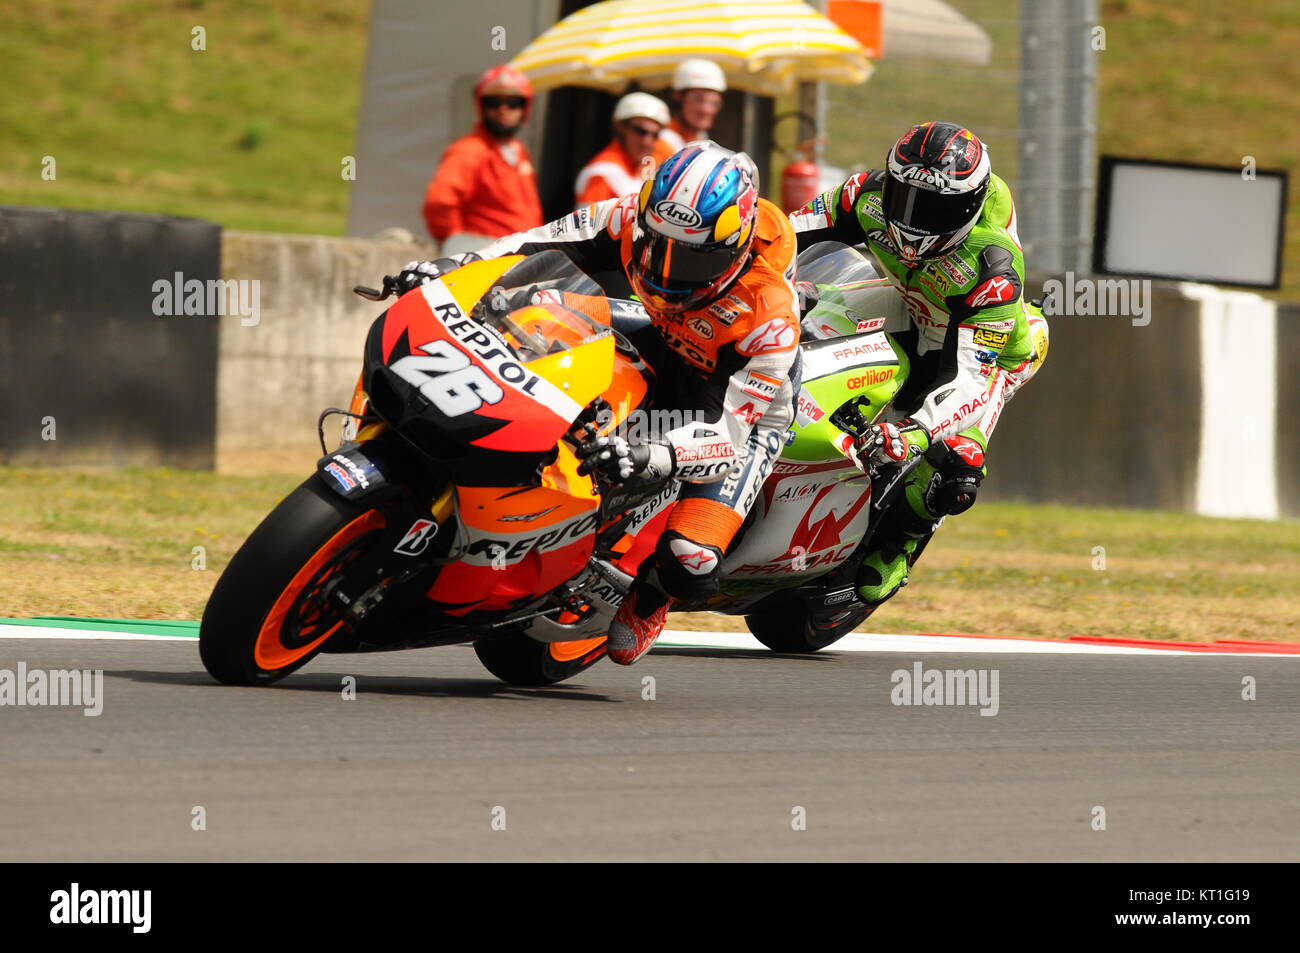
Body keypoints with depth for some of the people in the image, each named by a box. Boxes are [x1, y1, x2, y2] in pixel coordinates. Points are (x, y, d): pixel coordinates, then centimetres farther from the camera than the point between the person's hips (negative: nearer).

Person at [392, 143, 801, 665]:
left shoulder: (770, 317, -38)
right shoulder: (635, 220, -27)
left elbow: (731, 432, -41)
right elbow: (542, 244, -13)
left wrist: (649, 457, -59)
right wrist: (452, 270, -27)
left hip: (743, 402, -5)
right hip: (666, 351, 5)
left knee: (690, 565, -23)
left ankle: (651, 590, 14)